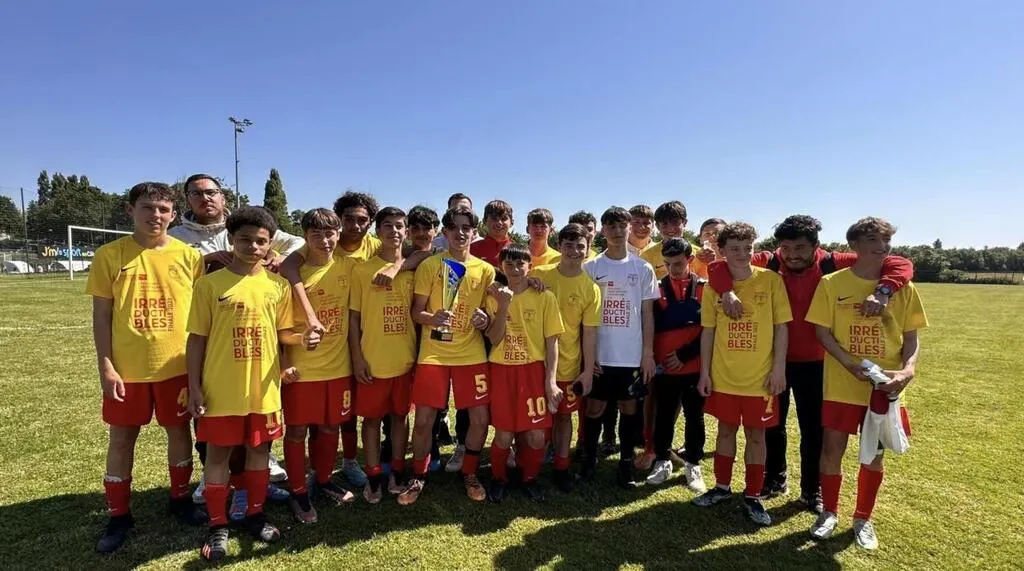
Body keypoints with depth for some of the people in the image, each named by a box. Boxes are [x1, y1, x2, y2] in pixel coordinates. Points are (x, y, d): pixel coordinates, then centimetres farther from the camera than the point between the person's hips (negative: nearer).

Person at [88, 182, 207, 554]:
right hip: (127, 367, 0)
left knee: (179, 431, 13)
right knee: (121, 438, 11)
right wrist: (106, 367, -8)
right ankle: (118, 514, 27)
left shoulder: (189, 256, -1)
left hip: (177, 364, 1)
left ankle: (180, 499, 32)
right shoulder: (109, 256, -3)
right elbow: (101, 315, -2)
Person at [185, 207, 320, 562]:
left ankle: (255, 515, 33)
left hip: (264, 388, 3)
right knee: (218, 455, 10)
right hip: (221, 389, -2)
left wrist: (303, 338, -12)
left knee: (259, 451, 15)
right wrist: (194, 387, -6)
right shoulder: (210, 284, -6)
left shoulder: (277, 285, 2)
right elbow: (197, 338, -3)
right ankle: (218, 526, 26)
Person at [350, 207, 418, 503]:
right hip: (373, 360, -2)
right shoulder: (362, 270, -3)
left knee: (400, 415, 13)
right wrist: (357, 358, -8)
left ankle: (397, 472, 27)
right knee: (372, 418, 8)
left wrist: (418, 352, 6)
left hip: (406, 358, 2)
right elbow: (354, 317, -3)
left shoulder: (412, 270, 4)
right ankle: (373, 477, 22)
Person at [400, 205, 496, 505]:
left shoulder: (485, 270, 5)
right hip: (433, 354, -2)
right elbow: (416, 312, -2)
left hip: (472, 354, 2)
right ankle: (418, 477, 25)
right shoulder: (430, 265, -2)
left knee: (480, 418, 2)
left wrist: (485, 320, -9)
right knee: (423, 420, 0)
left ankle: (469, 474, 26)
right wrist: (433, 318, -23)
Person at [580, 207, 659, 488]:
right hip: (599, 354, -1)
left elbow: (647, 313, 4)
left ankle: (626, 462, 22)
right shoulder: (590, 268, 0)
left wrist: (648, 353, -1)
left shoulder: (643, 269, 3)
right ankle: (589, 459, 23)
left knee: (629, 408, 10)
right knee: (595, 407, 7)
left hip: (632, 355, 1)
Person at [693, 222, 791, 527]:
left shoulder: (771, 280, -7)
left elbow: (781, 327, -4)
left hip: (760, 376, -2)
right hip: (723, 375, 2)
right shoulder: (714, 284, -1)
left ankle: (753, 496, 25)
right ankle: (722, 486, 32)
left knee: (755, 434, 9)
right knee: (726, 430, 15)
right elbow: (708, 331, 3)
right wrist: (704, 372, 2)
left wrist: (779, 368, -7)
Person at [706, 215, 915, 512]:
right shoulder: (768, 264, -12)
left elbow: (900, 265, -13)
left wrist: (882, 291, -33)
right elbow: (719, 265, -13)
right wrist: (727, 291, -33)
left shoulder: (833, 265, -13)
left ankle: (812, 491, 31)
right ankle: (775, 479, 38)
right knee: (772, 423, 16)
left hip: (814, 362, -1)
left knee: (814, 429, 10)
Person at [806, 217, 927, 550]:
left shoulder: (903, 288, 1)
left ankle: (863, 519, 31)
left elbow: (912, 336, 4)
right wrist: (853, 366, -18)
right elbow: (822, 333, -6)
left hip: (885, 387, 2)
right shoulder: (832, 283, -6)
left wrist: (908, 369, -15)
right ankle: (829, 513, 26)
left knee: (874, 453, 12)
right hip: (841, 384, -2)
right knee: (833, 449, 5)